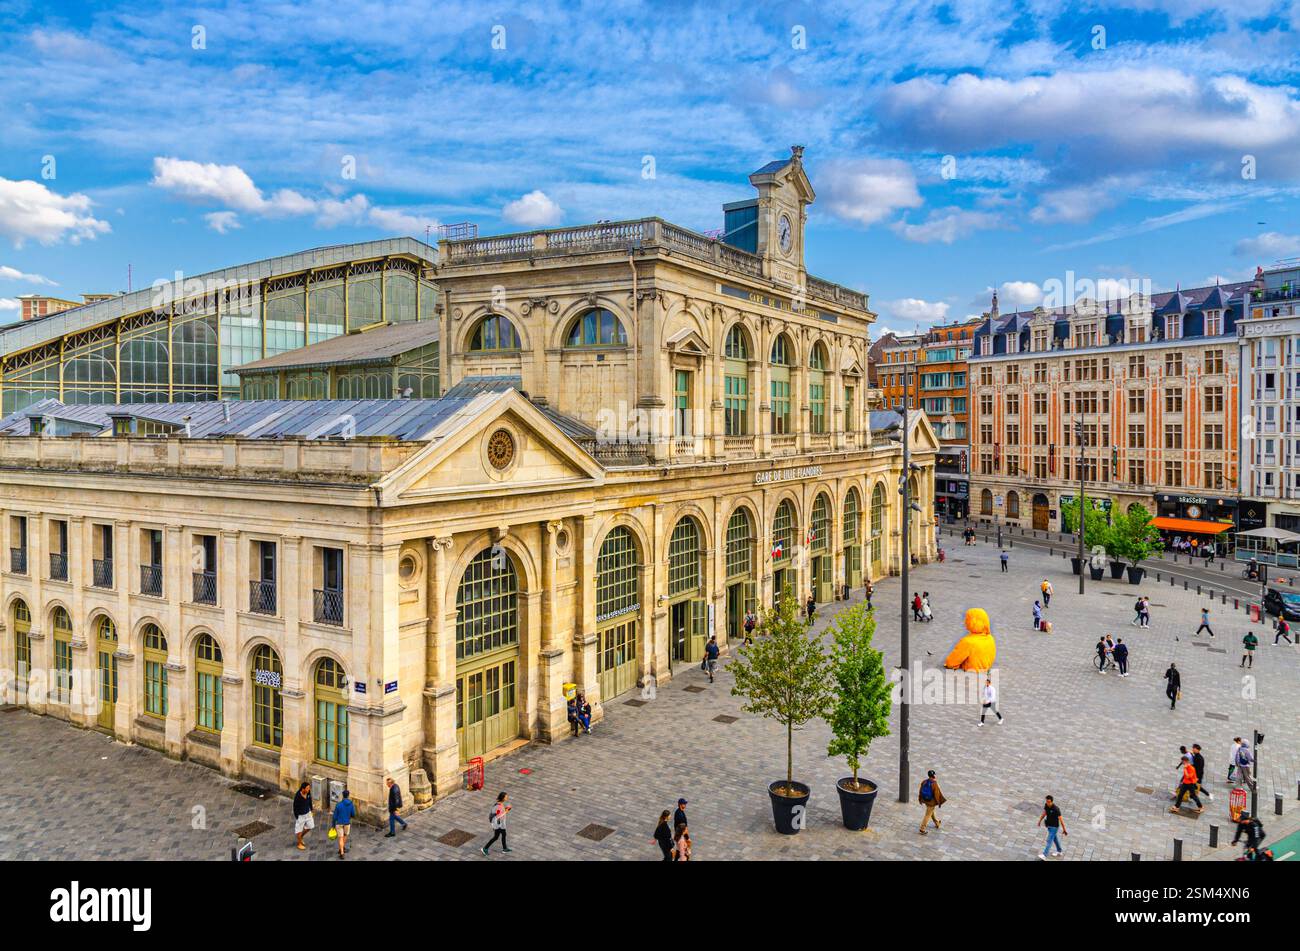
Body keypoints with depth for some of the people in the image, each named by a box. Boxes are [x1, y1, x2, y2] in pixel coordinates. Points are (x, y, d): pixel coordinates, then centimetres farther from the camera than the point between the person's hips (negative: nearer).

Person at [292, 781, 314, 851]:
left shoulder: (308, 792, -15)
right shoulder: (297, 796, -32)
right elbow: (295, 807, -20)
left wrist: (311, 809, 14)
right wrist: (297, 818, -12)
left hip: (307, 812, 6)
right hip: (300, 814, -6)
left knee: (310, 826, 17)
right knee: (299, 829, 13)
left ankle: (300, 837, 42)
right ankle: (299, 844, 35)